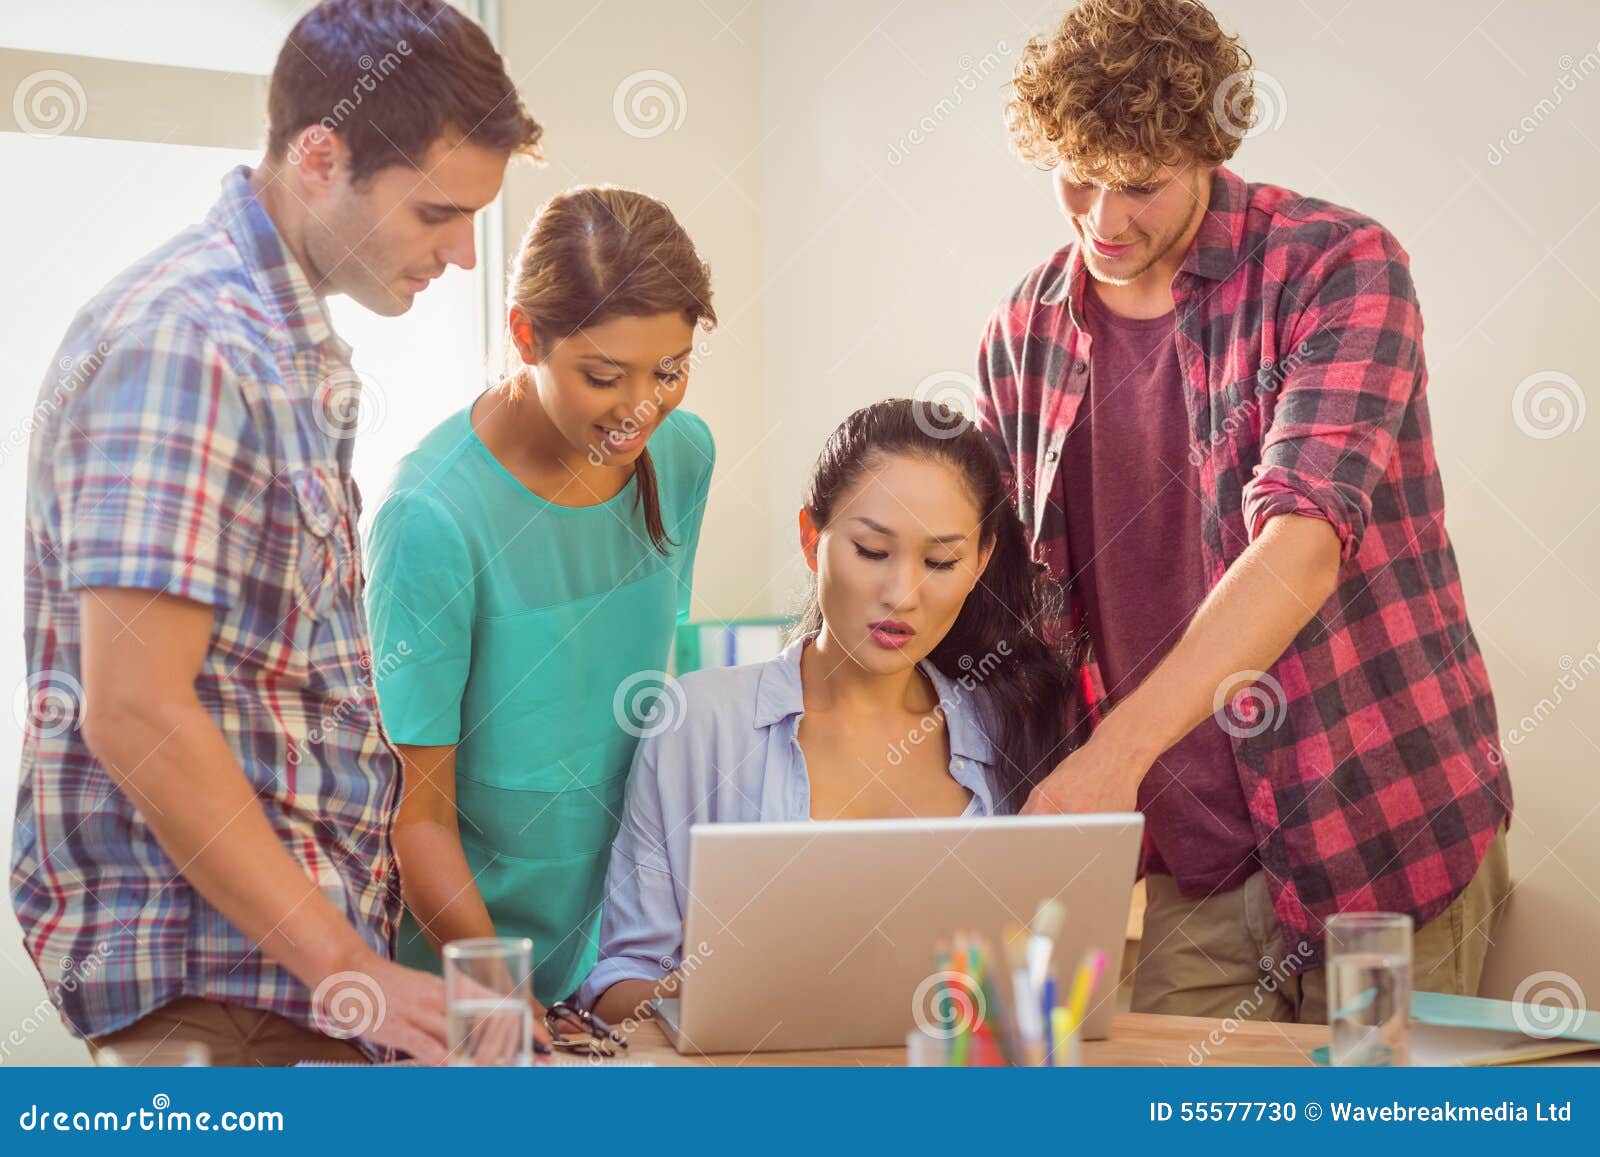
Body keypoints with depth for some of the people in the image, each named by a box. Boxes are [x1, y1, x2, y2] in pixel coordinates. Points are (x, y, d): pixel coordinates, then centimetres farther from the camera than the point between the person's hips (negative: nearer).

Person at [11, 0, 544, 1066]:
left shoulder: (295, 343, 12)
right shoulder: (183, 342, -19)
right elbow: (134, 715, -24)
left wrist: (349, 947, 12)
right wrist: (343, 969, -21)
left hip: (312, 935, 9)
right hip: (208, 969, -9)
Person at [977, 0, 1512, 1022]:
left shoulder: (1338, 265, -11)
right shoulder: (1027, 334, 4)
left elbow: (1303, 538, -25)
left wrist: (1117, 750, -35)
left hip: (1385, 832, -3)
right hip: (1194, 865, 4)